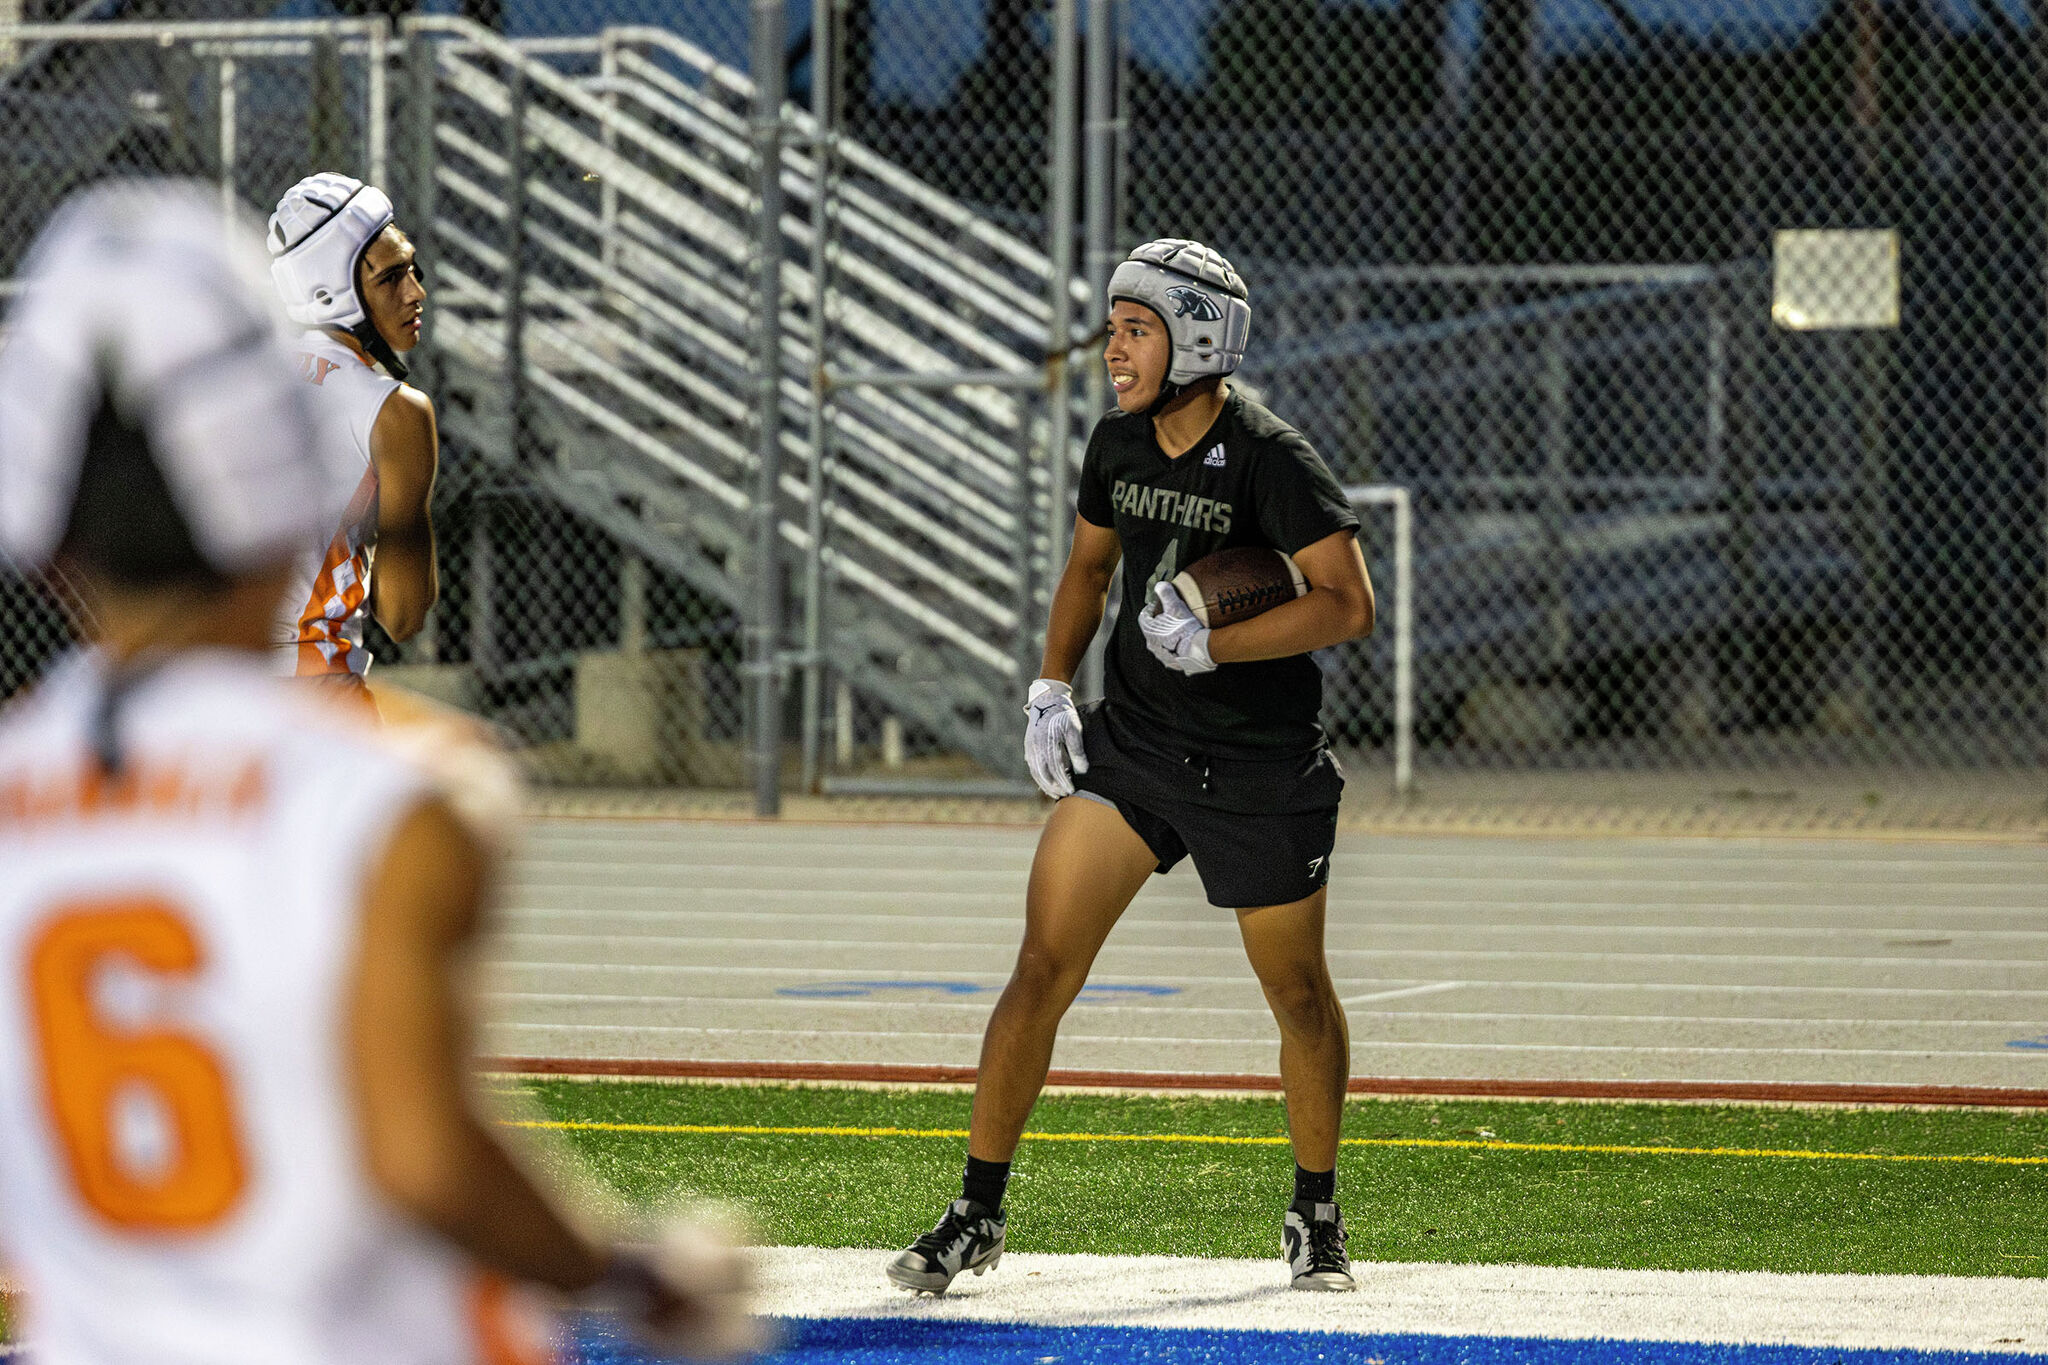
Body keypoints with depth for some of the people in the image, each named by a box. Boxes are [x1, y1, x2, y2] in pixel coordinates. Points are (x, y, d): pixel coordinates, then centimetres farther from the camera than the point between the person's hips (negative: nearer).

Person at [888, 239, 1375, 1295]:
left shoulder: (1271, 462, -18)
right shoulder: (1118, 445, 2)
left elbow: (1347, 605, -24)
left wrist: (1209, 646, -27)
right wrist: (1050, 686, 8)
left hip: (1263, 771, -5)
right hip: (1130, 742, 5)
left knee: (1297, 994, 8)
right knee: (1042, 969, -6)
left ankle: (1315, 1214, 29)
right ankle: (977, 1215, 0)